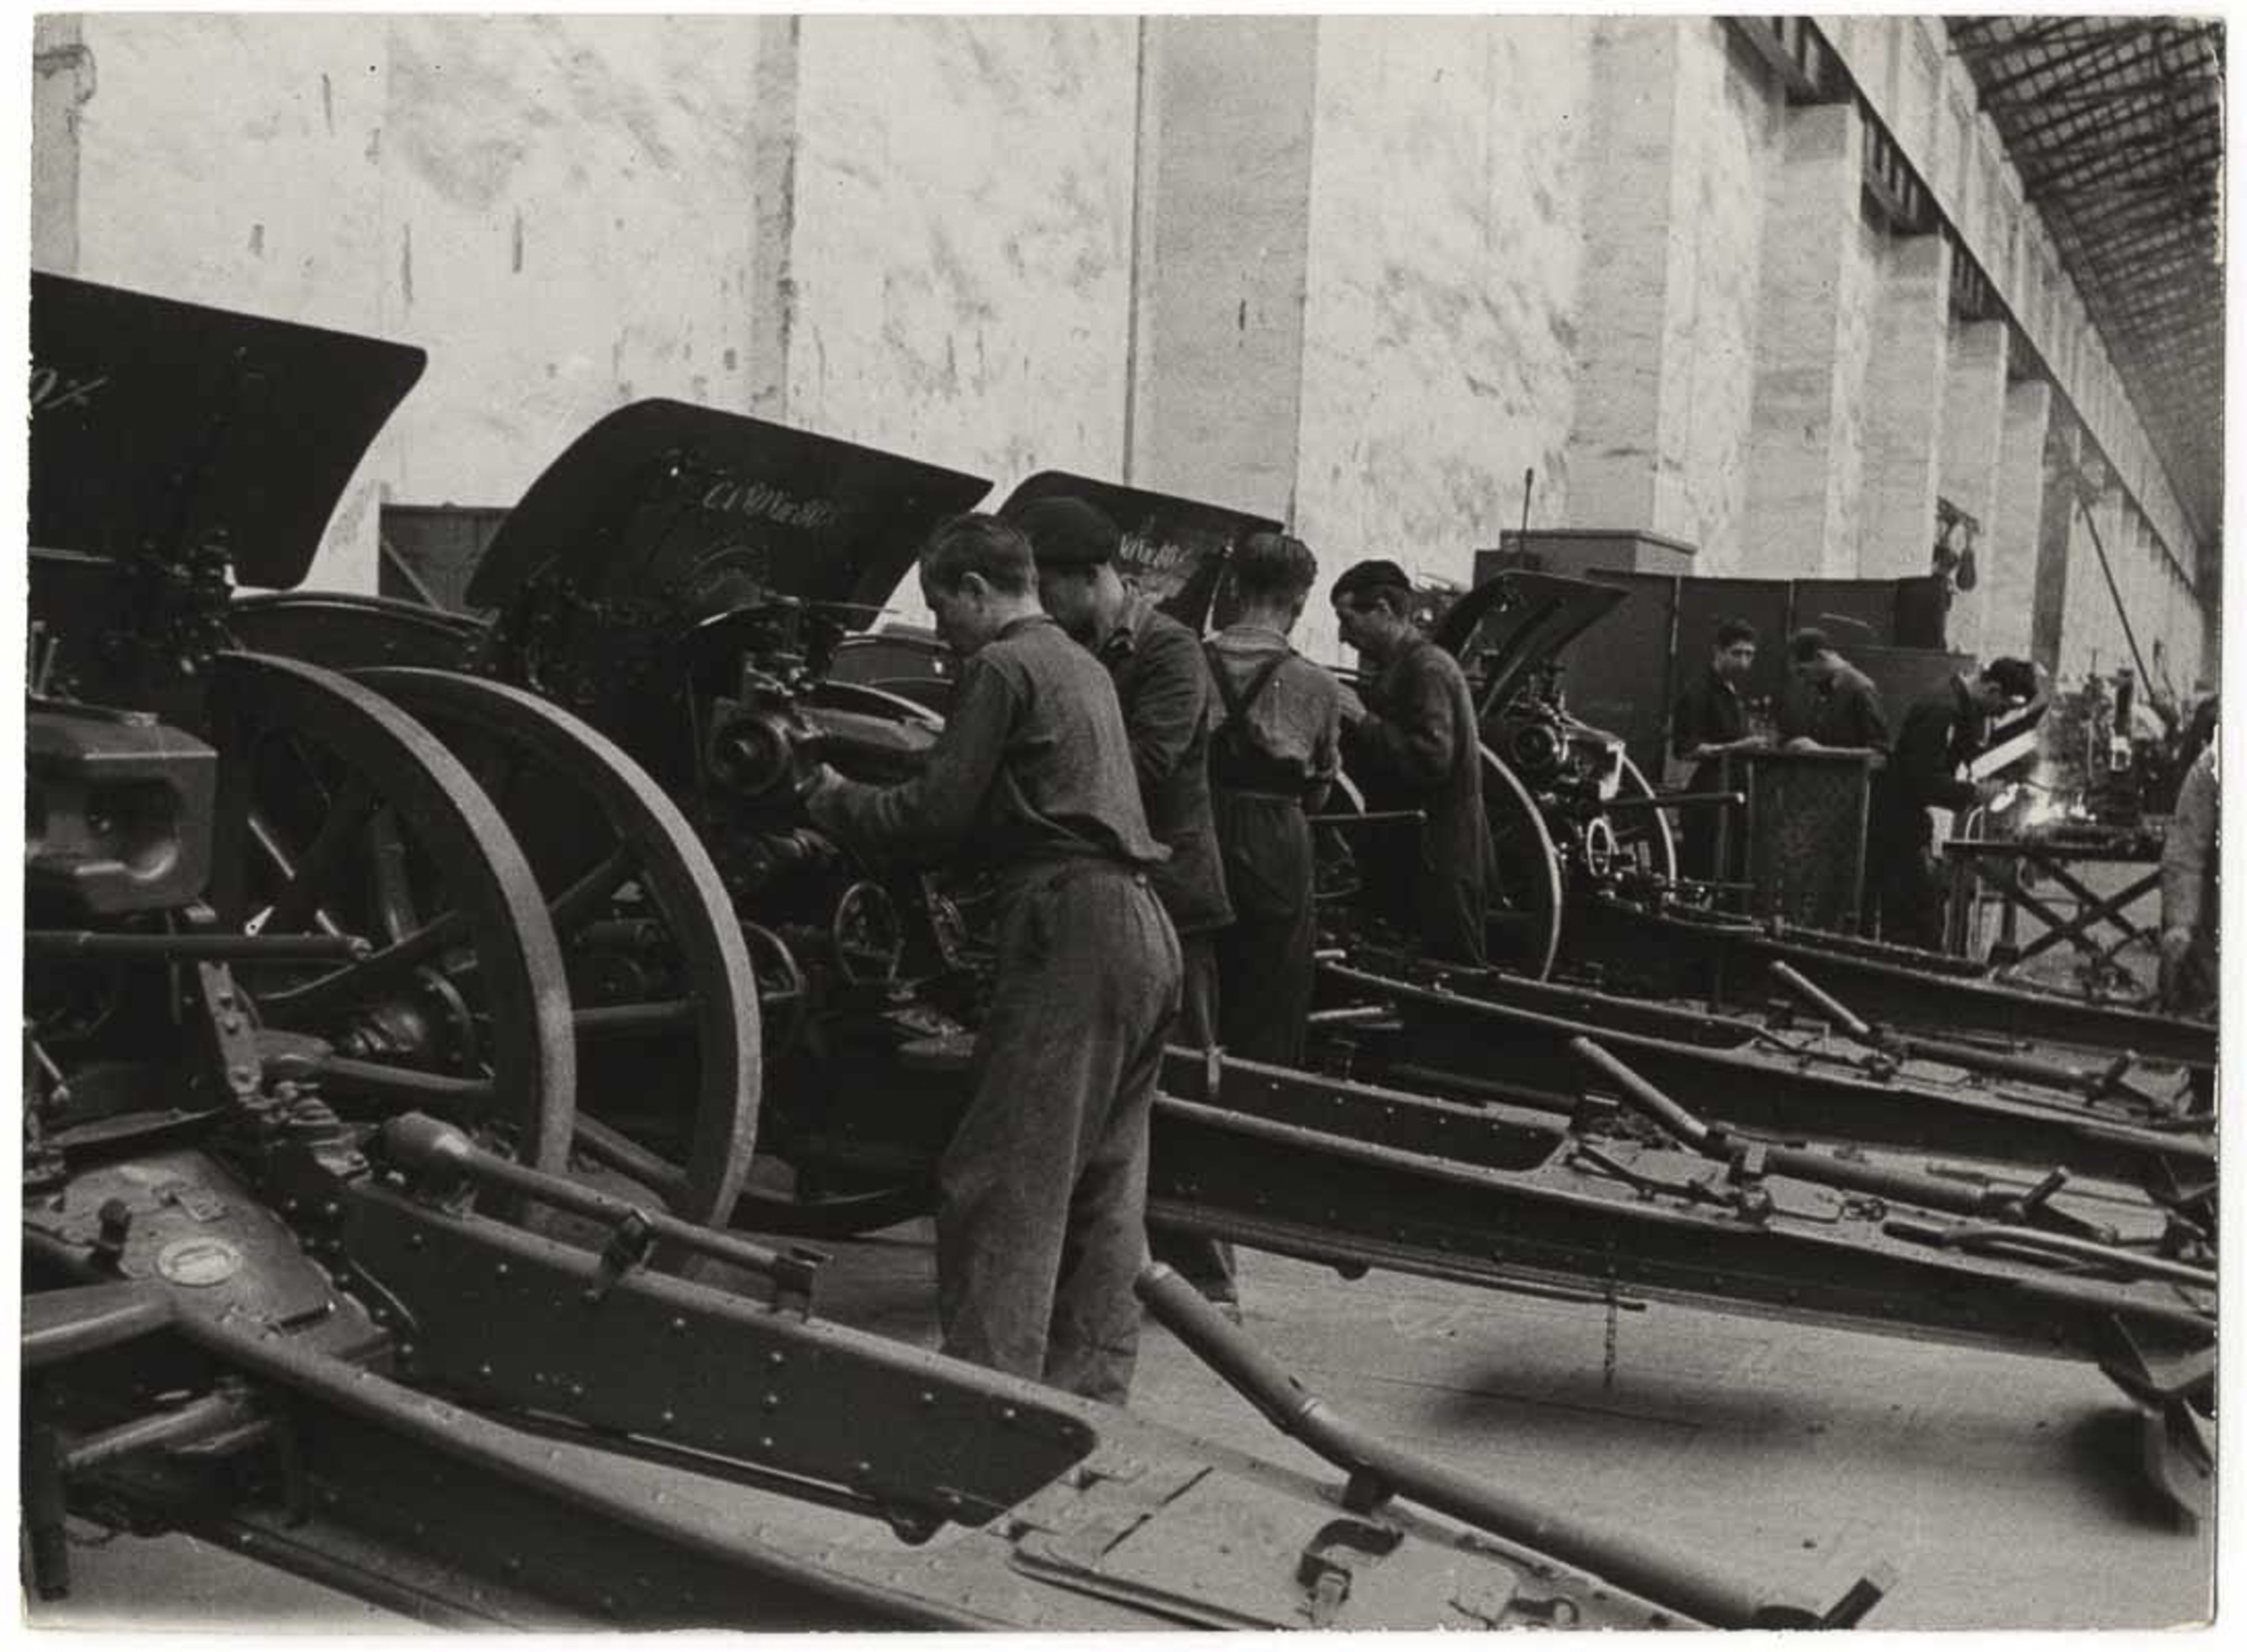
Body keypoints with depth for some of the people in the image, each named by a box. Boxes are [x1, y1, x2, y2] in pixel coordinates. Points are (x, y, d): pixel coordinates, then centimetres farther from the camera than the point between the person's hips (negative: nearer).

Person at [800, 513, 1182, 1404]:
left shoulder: (1003, 668, -7)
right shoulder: (1080, 665, 21)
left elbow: (935, 814, -10)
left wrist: (832, 799, 6)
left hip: (1070, 932, -10)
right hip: (1142, 930, 10)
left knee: (1001, 1182, -6)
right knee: (1101, 1179, 14)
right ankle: (1088, 1381, 23)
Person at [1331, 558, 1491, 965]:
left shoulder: (1428, 669, -13)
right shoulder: (1397, 668, 16)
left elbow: (1432, 759, -26)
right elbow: (1377, 769, 21)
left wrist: (1363, 721, -20)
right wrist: (1350, 722, 7)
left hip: (1441, 867, -10)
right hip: (1412, 861, 10)